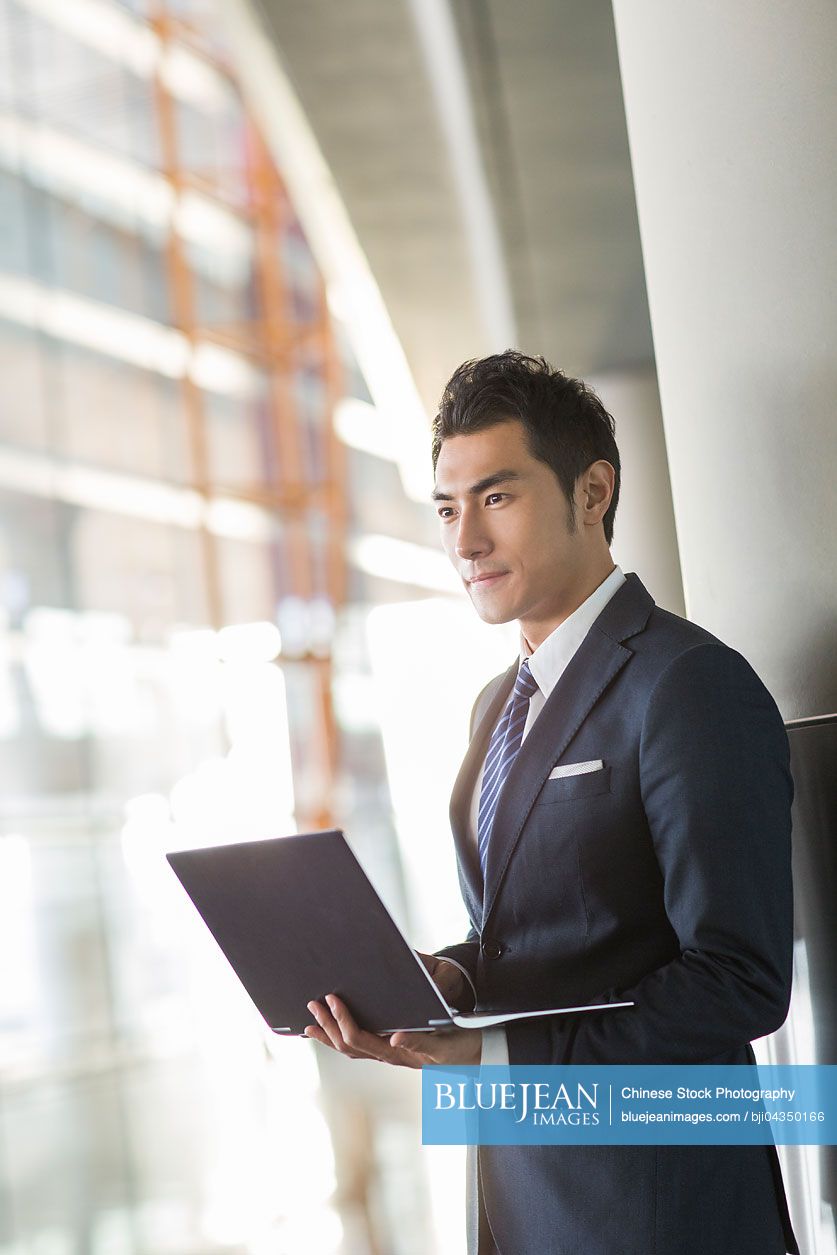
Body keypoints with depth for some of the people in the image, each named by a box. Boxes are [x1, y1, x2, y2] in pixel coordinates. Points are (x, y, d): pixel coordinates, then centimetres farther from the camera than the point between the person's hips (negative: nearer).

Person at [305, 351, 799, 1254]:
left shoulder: (691, 685, -15)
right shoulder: (499, 705, 13)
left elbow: (741, 981, -21)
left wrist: (500, 1057, -23)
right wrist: (444, 979, -3)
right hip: (514, 1178, 8)